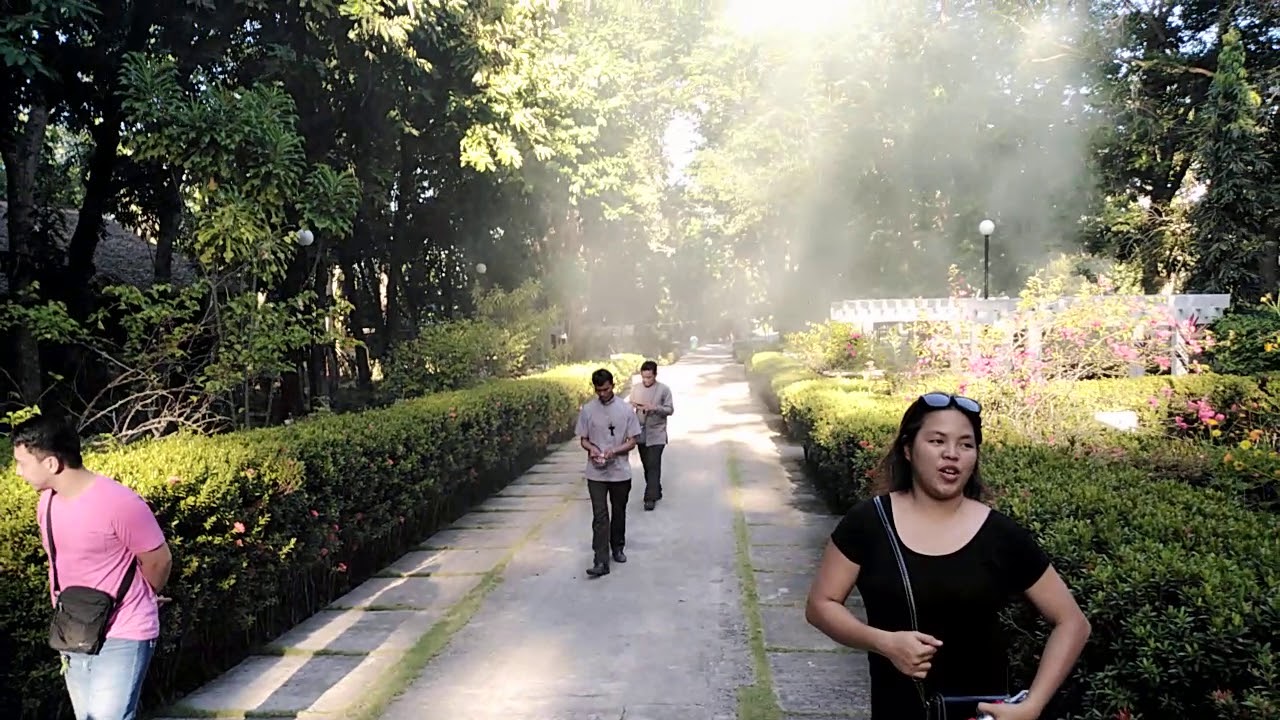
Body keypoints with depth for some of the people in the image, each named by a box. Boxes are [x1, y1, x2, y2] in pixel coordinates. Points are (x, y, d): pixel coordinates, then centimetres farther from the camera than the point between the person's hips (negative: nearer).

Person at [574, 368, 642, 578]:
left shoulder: (625, 409, -4)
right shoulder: (587, 410, -2)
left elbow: (633, 440, -2)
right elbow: (583, 439, 5)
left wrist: (614, 451, -18)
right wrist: (592, 449, -17)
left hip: (620, 471, 1)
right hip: (596, 473, -1)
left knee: (619, 513, 15)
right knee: (600, 516, -6)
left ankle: (617, 548, 35)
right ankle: (601, 561, -9)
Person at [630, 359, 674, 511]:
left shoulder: (664, 390, -6)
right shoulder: (637, 389, 4)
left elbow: (670, 409, -6)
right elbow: (631, 405, 13)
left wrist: (655, 408, -22)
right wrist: (634, 405, -11)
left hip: (656, 434, -4)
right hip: (641, 433, 5)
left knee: (653, 465, -10)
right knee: (646, 465, 13)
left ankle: (651, 498, -9)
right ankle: (655, 492, 28)